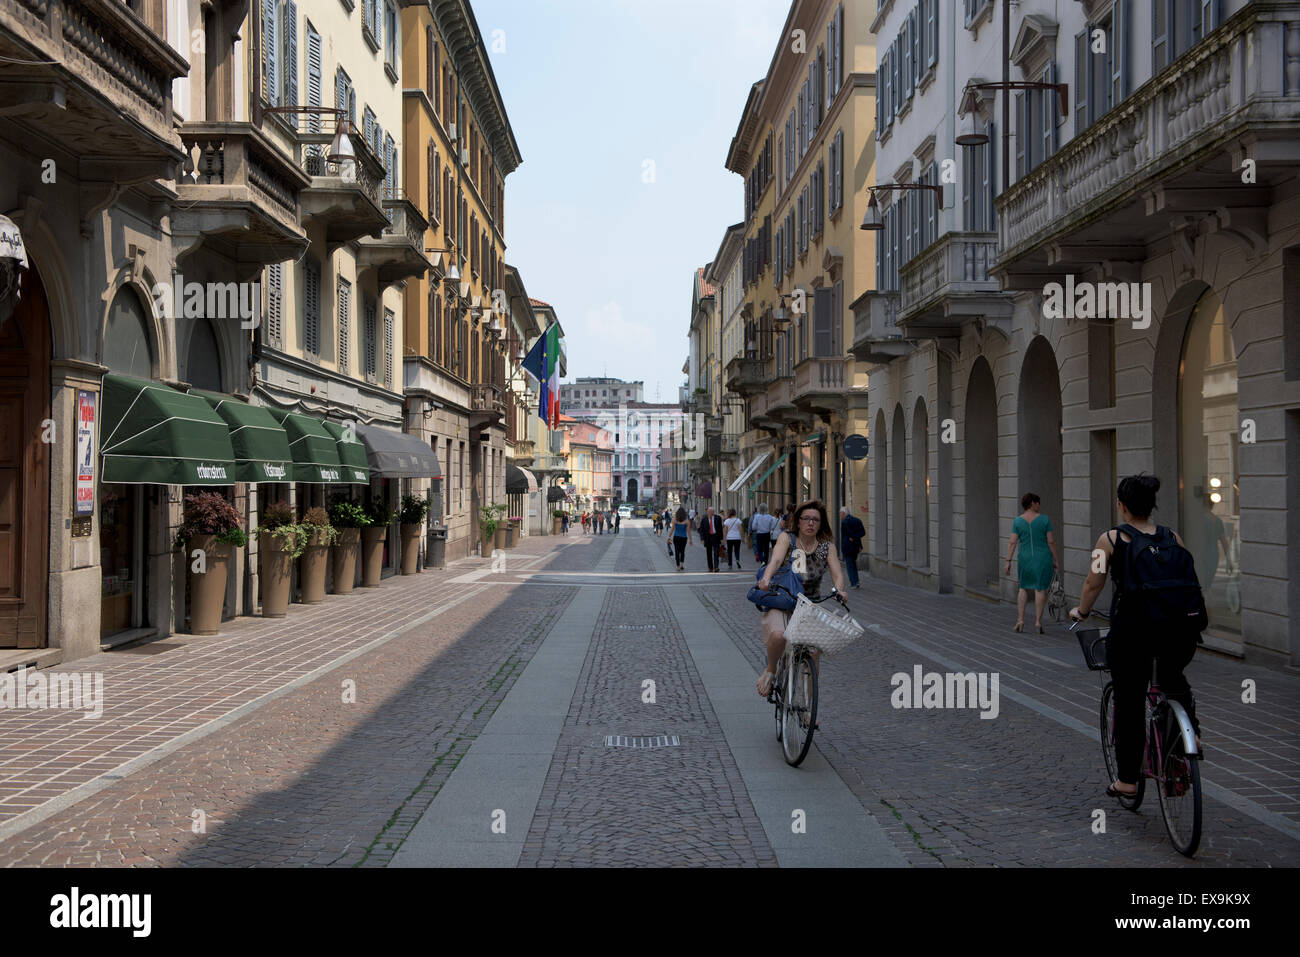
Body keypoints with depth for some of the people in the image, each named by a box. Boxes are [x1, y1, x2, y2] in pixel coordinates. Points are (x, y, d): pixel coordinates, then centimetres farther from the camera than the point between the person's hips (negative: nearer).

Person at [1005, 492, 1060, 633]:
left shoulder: (1017, 521, -1)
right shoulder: (1044, 519, -5)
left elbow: (1012, 542, -5)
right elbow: (1051, 541, -5)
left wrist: (1008, 561, -3)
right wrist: (1056, 559, 2)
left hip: (1025, 558, 2)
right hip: (1043, 558, -2)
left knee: (1024, 588, 16)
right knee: (1040, 589, 3)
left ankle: (1020, 619, 9)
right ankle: (1038, 621, -1)